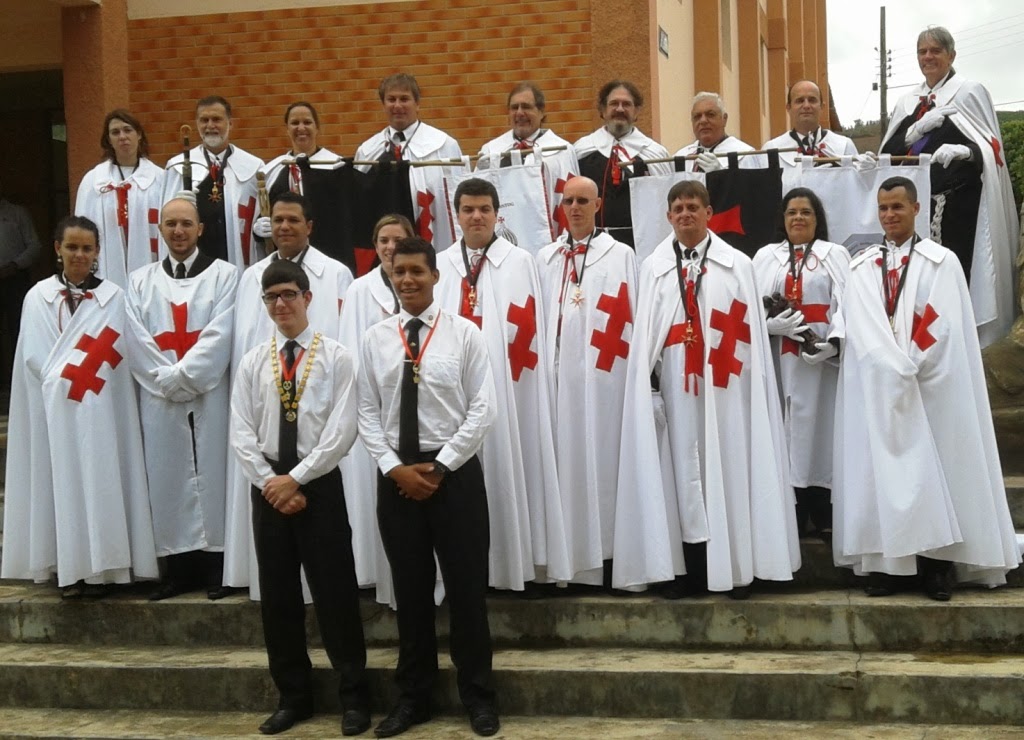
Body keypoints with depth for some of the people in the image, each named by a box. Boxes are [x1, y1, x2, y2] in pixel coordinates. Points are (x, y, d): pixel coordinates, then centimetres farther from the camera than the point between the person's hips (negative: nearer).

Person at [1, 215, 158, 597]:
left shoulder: (112, 296, 3)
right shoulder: (38, 296, 5)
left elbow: (108, 354, -4)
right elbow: (35, 356, 0)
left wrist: (68, 379, -10)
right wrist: (60, 384, -11)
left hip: (99, 408, -1)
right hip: (54, 407, 1)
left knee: (98, 478, -2)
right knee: (62, 481, 2)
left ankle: (99, 567, 2)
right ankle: (70, 568, 6)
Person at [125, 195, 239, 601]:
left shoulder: (224, 274, 4)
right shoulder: (140, 281, 13)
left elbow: (219, 336, -7)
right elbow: (137, 341, 3)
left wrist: (182, 377, -14)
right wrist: (169, 381, -10)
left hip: (210, 397, -2)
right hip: (160, 400, 3)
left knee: (212, 475, 0)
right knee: (169, 480, 4)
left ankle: (216, 565, 6)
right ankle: (178, 568, 10)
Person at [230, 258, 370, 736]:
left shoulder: (336, 357, -2)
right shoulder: (253, 362, 7)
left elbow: (342, 430, -10)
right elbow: (241, 433, 2)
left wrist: (296, 478, -14)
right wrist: (270, 482, -10)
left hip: (319, 484, -3)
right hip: (267, 486, 4)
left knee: (334, 591, 0)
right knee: (277, 595, 9)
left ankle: (353, 697, 11)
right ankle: (293, 697, 21)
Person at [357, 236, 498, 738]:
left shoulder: (464, 334, -3)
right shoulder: (375, 339, 5)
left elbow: (483, 410, -7)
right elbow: (367, 414, 4)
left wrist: (438, 466, -11)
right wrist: (395, 468, -9)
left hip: (455, 472, -2)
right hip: (395, 475, 2)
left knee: (466, 586, 4)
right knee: (410, 589, 10)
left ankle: (477, 696, 17)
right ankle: (413, 697, 22)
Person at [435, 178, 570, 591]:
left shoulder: (520, 262, 5)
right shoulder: (440, 266, 12)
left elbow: (527, 329, 0)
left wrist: (503, 367, -8)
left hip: (507, 388, -2)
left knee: (509, 467, -2)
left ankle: (518, 560, 5)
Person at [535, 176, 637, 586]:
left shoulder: (620, 255, 3)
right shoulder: (546, 258, 14)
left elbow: (627, 319, 0)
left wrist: (617, 364, -8)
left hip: (602, 375, -3)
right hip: (559, 372, 3)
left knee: (601, 458, -2)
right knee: (564, 458, 3)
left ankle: (604, 550, 3)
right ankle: (569, 553, 8)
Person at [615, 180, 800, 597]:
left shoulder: (737, 265, 4)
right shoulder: (654, 267, 8)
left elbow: (750, 333, 1)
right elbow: (644, 334, 5)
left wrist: (752, 386, -5)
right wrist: (648, 385, -2)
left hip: (725, 386, -1)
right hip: (677, 383, 1)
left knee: (730, 470, 1)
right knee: (684, 471, 3)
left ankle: (736, 568, 9)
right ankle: (691, 571, 8)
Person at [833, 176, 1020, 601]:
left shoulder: (942, 262, 2)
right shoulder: (862, 267, 9)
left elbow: (944, 326, -6)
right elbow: (861, 329, -2)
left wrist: (908, 369, -13)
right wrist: (895, 370, -15)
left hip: (931, 386, -2)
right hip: (878, 386, 2)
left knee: (936, 467, -2)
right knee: (881, 470, 1)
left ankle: (937, 564, 3)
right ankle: (886, 562, 4)